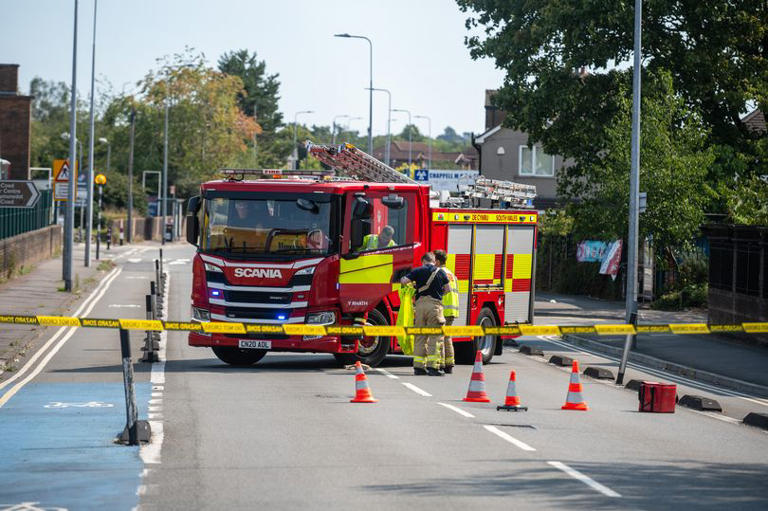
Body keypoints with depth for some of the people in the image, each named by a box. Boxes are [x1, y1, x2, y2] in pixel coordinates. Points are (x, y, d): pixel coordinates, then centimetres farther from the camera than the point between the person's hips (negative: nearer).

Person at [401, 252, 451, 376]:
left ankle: (418, 366, 8)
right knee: (434, 337, -2)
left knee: (420, 336, 8)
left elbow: (403, 281, 1)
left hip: (420, 303, 2)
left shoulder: (418, 271, 7)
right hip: (435, 304, -2)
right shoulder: (440, 272, 6)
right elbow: (448, 289, 10)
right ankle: (432, 366, -10)